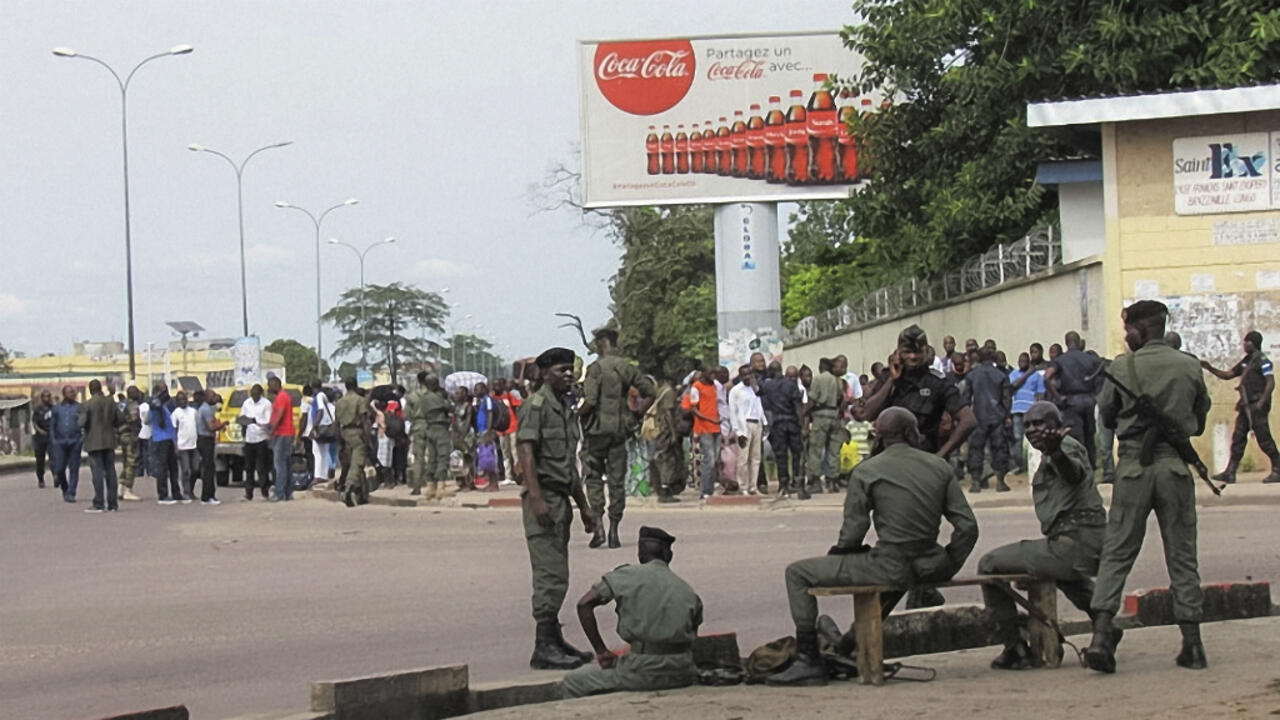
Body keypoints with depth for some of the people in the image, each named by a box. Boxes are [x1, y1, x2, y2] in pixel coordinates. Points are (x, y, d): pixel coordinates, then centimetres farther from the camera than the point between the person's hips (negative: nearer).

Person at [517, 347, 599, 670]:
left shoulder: (566, 410, 20)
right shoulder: (536, 406, -9)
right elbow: (526, 453, -18)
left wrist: (583, 506, 26)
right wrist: (536, 498, -28)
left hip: (561, 499, 10)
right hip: (543, 498, -10)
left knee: (557, 575, 13)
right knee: (551, 575, -11)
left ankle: (554, 640, 20)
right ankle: (544, 647, -10)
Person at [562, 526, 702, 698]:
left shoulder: (627, 575, 4)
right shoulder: (688, 591, 14)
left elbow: (584, 604, -2)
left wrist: (602, 652, 1)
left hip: (644, 671, -5)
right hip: (682, 676, 5)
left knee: (572, 683, 13)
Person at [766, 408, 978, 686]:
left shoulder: (866, 471, -4)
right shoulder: (938, 466, 7)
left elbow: (852, 533, -6)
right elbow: (968, 526, 3)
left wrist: (836, 554, 15)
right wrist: (946, 567, 16)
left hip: (890, 568, -6)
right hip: (928, 567, 6)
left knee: (797, 573, 6)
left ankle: (808, 661, 0)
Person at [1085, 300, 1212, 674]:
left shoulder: (1123, 367, -5)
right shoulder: (1189, 366, 2)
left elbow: (1106, 415, 6)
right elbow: (1200, 419, 11)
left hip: (1134, 464, -1)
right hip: (1176, 464, 1)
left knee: (1116, 553, 3)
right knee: (1182, 557, 9)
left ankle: (1101, 636, -9)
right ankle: (1192, 643, 10)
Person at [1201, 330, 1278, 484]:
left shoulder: (1263, 360, -7)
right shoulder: (1246, 362, 19)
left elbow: (1271, 383, -14)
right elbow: (1227, 375, 23)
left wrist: (1262, 402, -22)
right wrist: (1210, 368, 11)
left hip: (1257, 404, -9)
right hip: (1246, 405, 9)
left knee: (1263, 438, -8)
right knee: (1238, 437, 4)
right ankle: (1230, 473, 3)